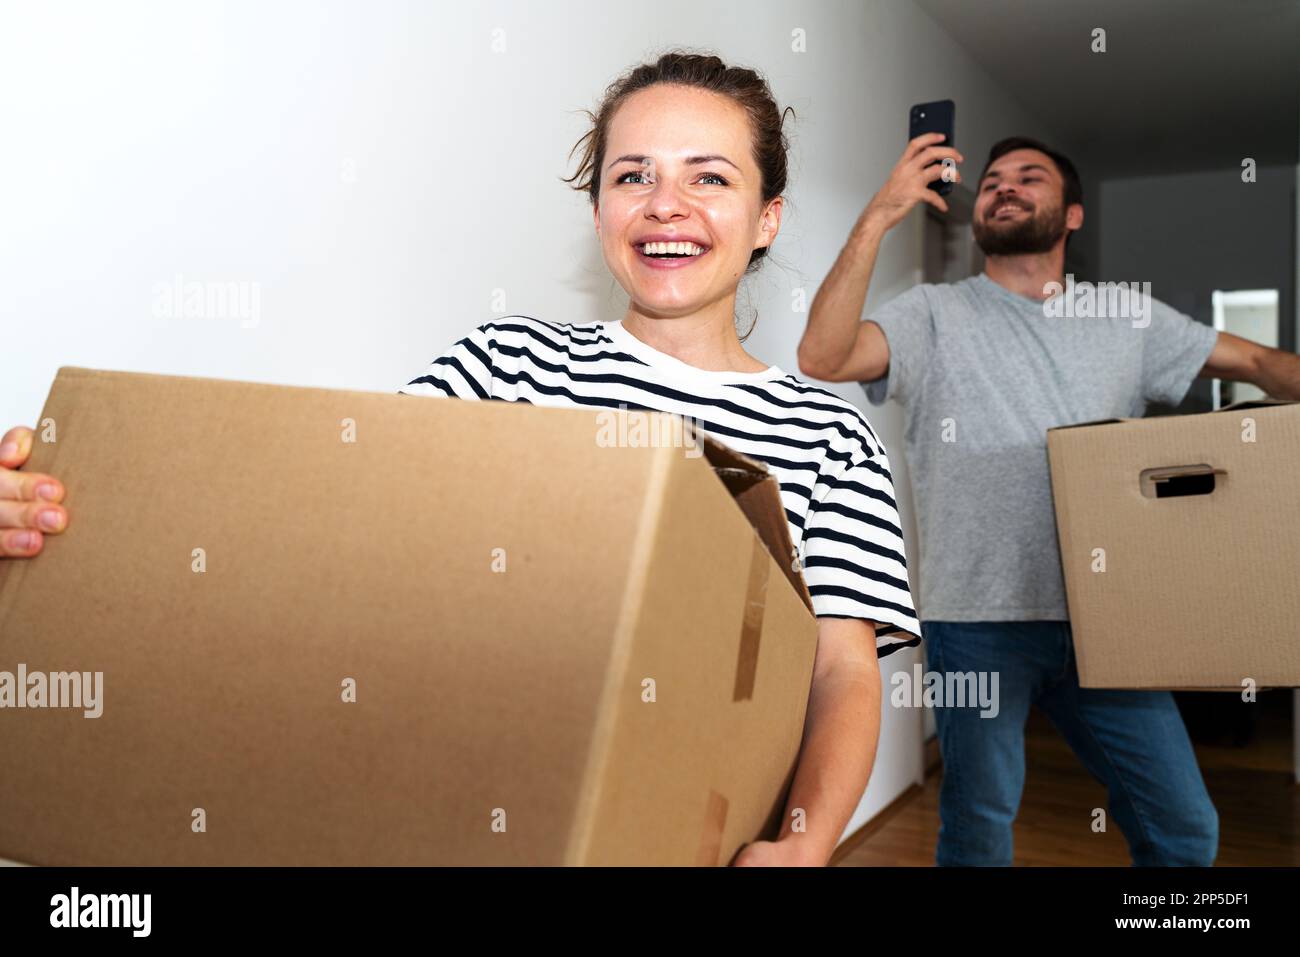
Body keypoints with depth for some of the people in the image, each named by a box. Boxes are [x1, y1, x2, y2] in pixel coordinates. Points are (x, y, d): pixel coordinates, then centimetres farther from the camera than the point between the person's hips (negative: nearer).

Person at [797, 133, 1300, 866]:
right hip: (978, 619, -3)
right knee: (978, 832, 10)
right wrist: (881, 216, -21)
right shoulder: (936, 315, -2)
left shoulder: (1128, 320, 11)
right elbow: (823, 357, -17)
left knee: (1186, 829, 11)